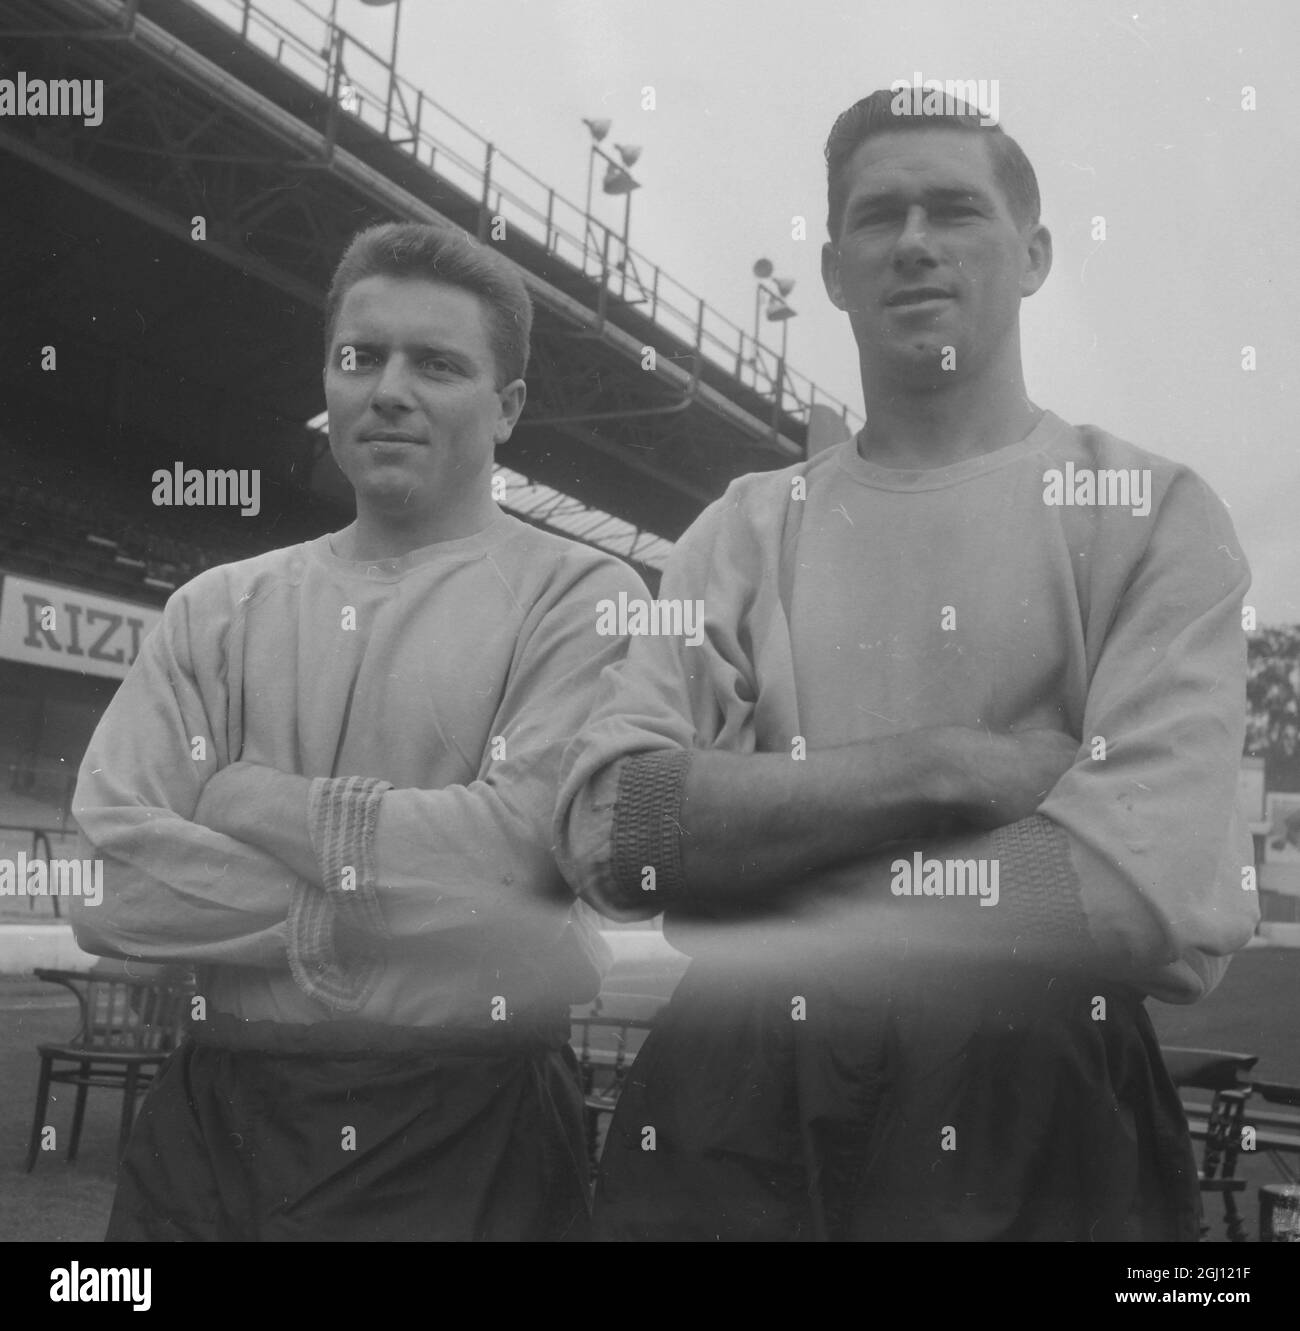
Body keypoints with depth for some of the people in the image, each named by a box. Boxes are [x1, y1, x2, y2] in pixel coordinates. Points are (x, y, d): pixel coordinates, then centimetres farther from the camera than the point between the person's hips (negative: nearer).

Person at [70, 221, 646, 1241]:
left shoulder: (578, 597, -3)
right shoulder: (218, 610, 8)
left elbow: (520, 843, -16)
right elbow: (95, 869, -3)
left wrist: (254, 803, -7)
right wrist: (351, 922, -15)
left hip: (467, 1133, -3)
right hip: (208, 1123, 4)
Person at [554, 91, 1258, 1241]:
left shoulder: (1154, 513, -3)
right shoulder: (749, 529, 5)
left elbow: (1151, 901, -17)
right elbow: (608, 827, -9)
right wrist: (945, 770, -16)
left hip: (1037, 1130, -2)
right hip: (730, 1122, 2)